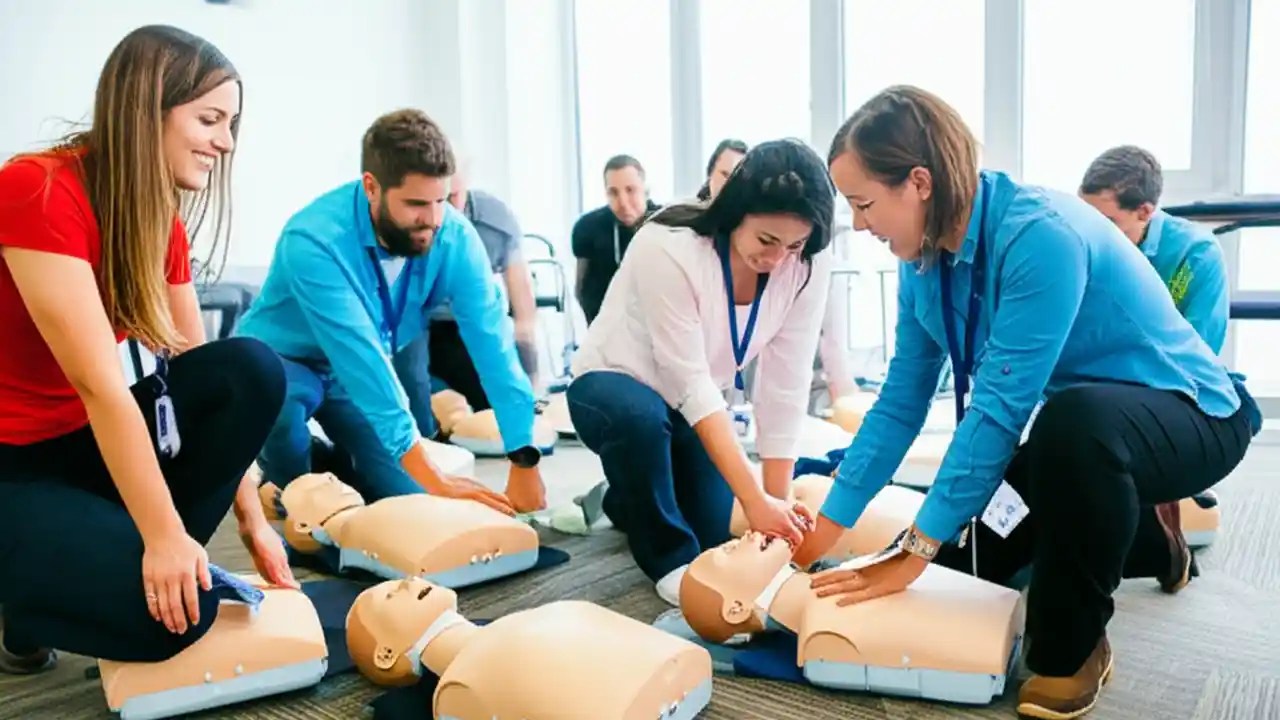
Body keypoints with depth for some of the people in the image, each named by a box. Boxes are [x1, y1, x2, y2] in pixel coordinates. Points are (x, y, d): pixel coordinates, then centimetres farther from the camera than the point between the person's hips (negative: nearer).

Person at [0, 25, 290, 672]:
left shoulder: (162, 222, 1)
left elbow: (210, 376, -1)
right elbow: (101, 387, -27)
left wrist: (253, 519, -3)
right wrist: (165, 537, -25)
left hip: (79, 445, 7)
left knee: (252, 369, -16)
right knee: (173, 611, -24)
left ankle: (127, 556, -3)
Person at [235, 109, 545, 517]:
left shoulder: (454, 237, -23)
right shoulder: (315, 240, -35)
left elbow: (492, 343, -26)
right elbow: (360, 358, -39)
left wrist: (524, 461, -31)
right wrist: (432, 478, -41)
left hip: (361, 372, 3)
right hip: (282, 360, -3)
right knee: (279, 403, -38)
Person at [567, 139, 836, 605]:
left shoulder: (808, 266, -20)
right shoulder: (668, 248, -32)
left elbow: (786, 387, -20)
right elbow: (690, 382, -35)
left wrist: (777, 499, -22)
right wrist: (755, 498, -39)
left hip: (702, 403, 5)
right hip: (614, 385, -4)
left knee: (716, 540, 0)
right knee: (640, 417, -38)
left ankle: (628, 504, 31)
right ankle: (669, 556, -12)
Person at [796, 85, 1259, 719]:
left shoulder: (1040, 235, -32)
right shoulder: (925, 261, -7)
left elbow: (1000, 408, -34)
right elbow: (901, 402, -4)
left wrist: (913, 554, -29)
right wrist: (823, 531, -7)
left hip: (1188, 414, -8)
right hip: (1085, 420, 8)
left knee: (1074, 419, -41)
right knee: (960, 555, 6)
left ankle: (1071, 647, -16)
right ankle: (1138, 536, 28)